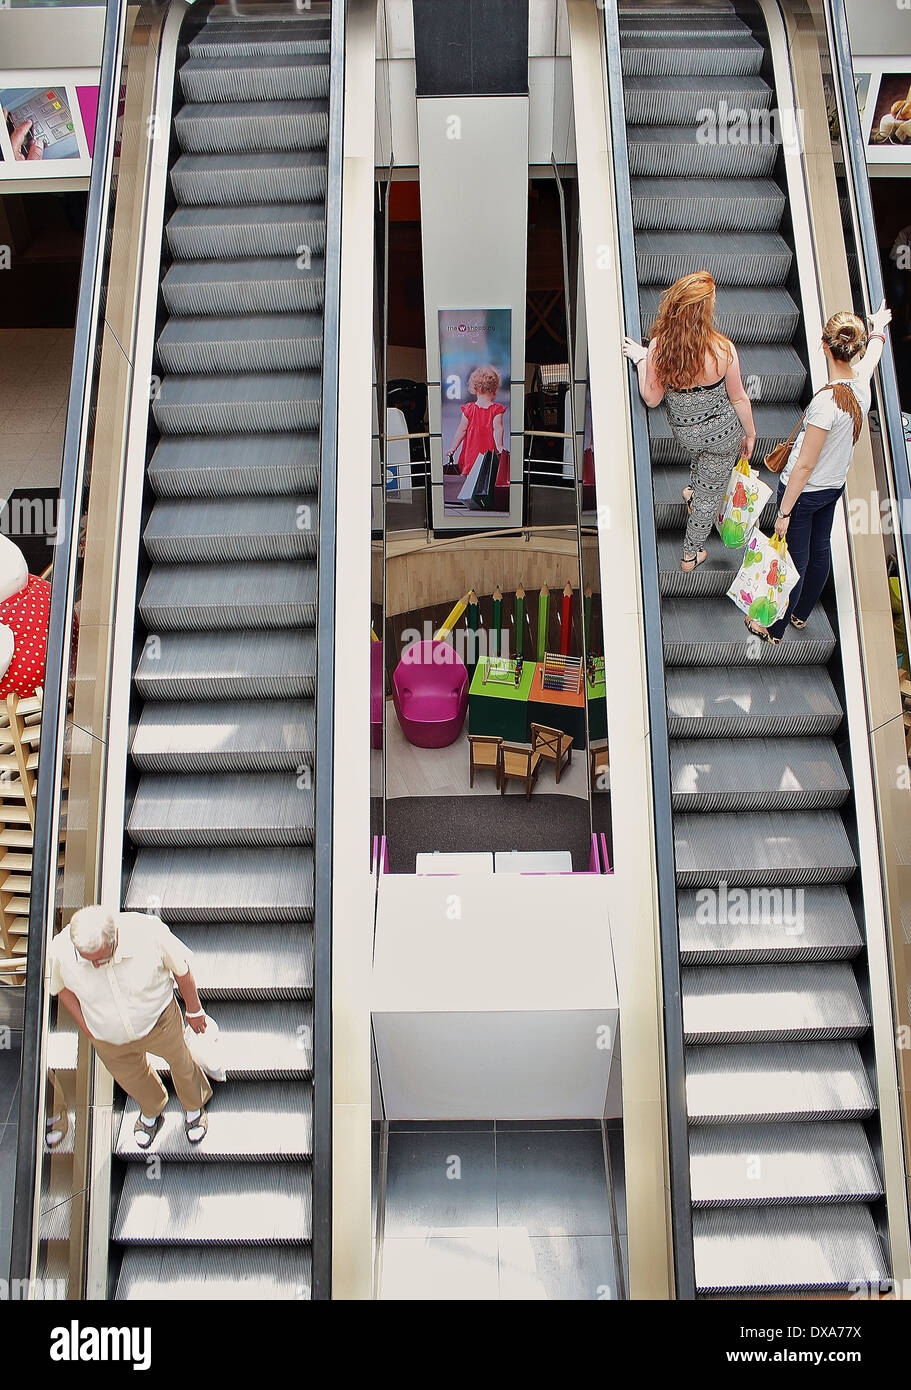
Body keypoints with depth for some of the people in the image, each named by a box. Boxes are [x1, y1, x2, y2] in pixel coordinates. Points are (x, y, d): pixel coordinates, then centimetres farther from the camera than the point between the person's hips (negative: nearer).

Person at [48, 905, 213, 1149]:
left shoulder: (148, 932, -38)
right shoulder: (60, 951, -33)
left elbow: (181, 969, -16)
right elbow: (62, 987, -7)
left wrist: (194, 1010, -2)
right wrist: (85, 1026, 0)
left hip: (159, 1021, -1)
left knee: (181, 1063, 26)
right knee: (131, 1077, 28)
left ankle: (194, 1107, 60)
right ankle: (150, 1111, 64)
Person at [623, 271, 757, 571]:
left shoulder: (658, 347, -25)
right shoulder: (722, 350, -29)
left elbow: (651, 398, -11)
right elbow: (739, 399, -14)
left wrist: (639, 359, 1)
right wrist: (750, 434, 3)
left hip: (684, 432, 2)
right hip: (723, 433, -2)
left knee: (698, 458, 39)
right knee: (710, 492, 20)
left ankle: (693, 494, 67)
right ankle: (692, 553, 38)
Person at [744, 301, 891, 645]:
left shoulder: (826, 401, -32)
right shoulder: (862, 384, -9)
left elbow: (805, 466, -27)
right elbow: (874, 350, 18)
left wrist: (784, 512, -19)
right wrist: (878, 326, 40)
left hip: (804, 490, -8)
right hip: (835, 487, 8)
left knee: (796, 560, 5)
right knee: (820, 550, 22)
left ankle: (775, 629, 23)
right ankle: (801, 614, 44)